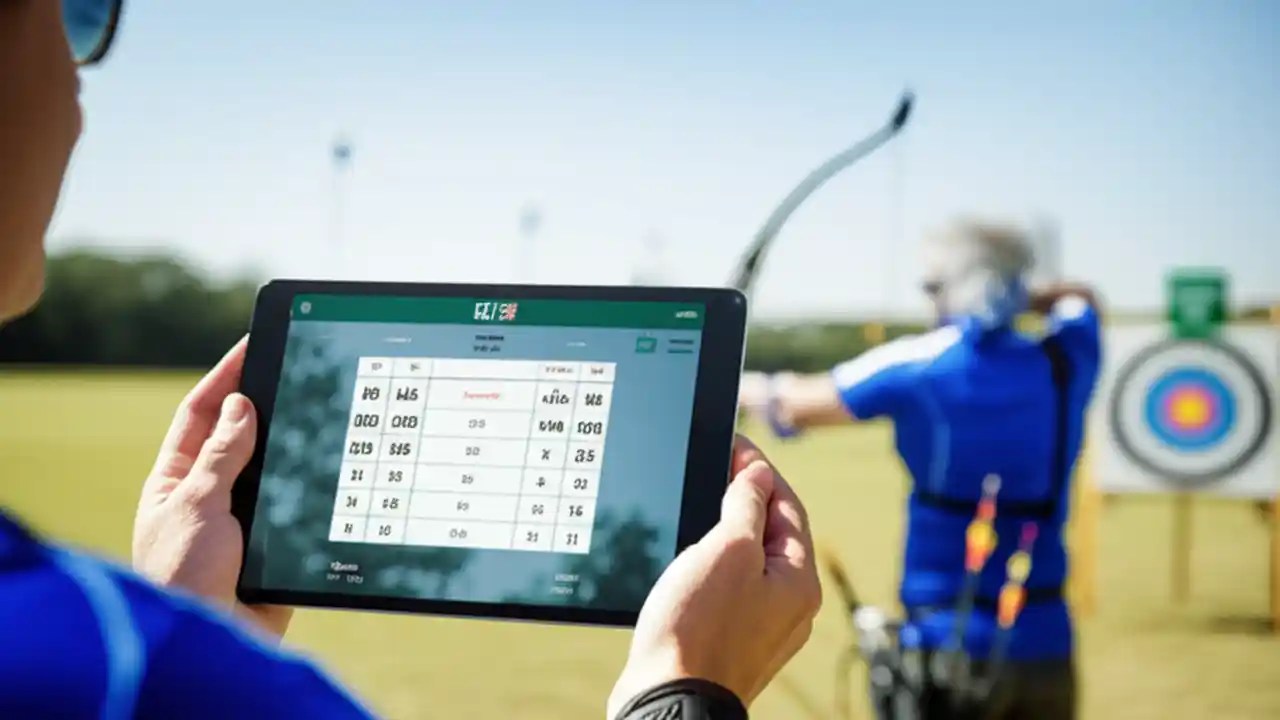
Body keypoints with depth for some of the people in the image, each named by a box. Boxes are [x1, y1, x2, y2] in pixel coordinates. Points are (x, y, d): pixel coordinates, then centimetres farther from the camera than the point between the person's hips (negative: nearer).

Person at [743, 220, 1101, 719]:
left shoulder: (917, 366, -7)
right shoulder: (1066, 361, 3)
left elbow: (792, 406, 6)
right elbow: (1079, 298, 28)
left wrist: (739, 387, 23)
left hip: (949, 645, -4)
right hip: (1044, 645, 4)